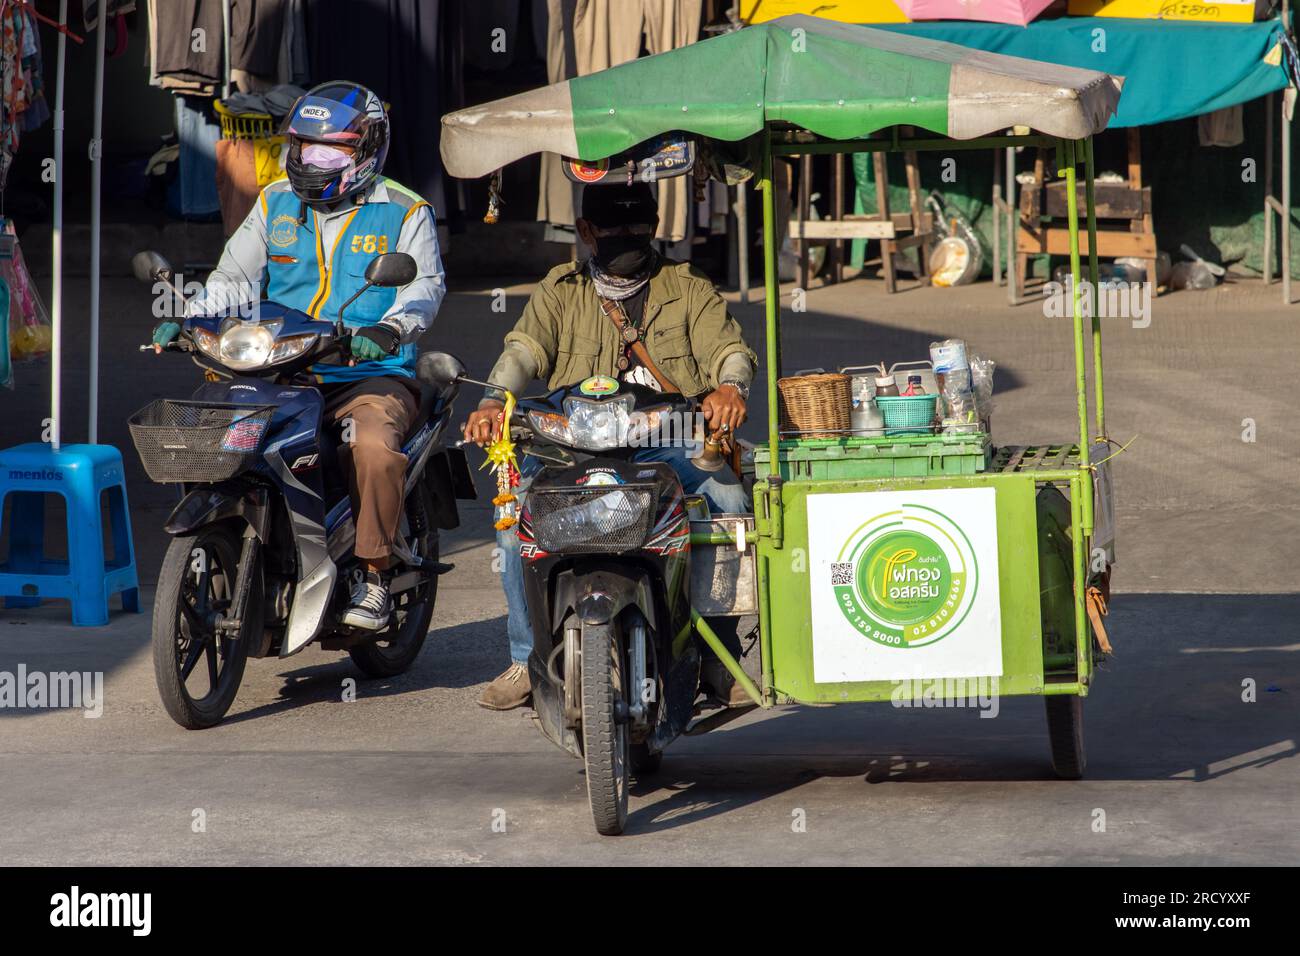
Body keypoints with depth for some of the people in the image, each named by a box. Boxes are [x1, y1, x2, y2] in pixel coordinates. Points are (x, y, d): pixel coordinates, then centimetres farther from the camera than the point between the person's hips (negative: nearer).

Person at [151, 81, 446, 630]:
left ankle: (374, 575, -22)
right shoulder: (276, 204, 16)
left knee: (374, 446, -35)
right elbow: (235, 276, 11)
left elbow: (425, 285, -9)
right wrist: (189, 318, -9)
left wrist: (389, 329, -32)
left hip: (372, 376, -4)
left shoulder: (404, 213, 4)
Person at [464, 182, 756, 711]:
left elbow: (727, 346, 2)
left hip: (672, 444, 0)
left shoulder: (688, 288, 16)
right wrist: (494, 402, -22)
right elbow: (526, 347, 1)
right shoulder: (561, 291, 17)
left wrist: (729, 387, -24)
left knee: (731, 500, -29)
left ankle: (718, 653, -12)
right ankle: (528, 657, -10)